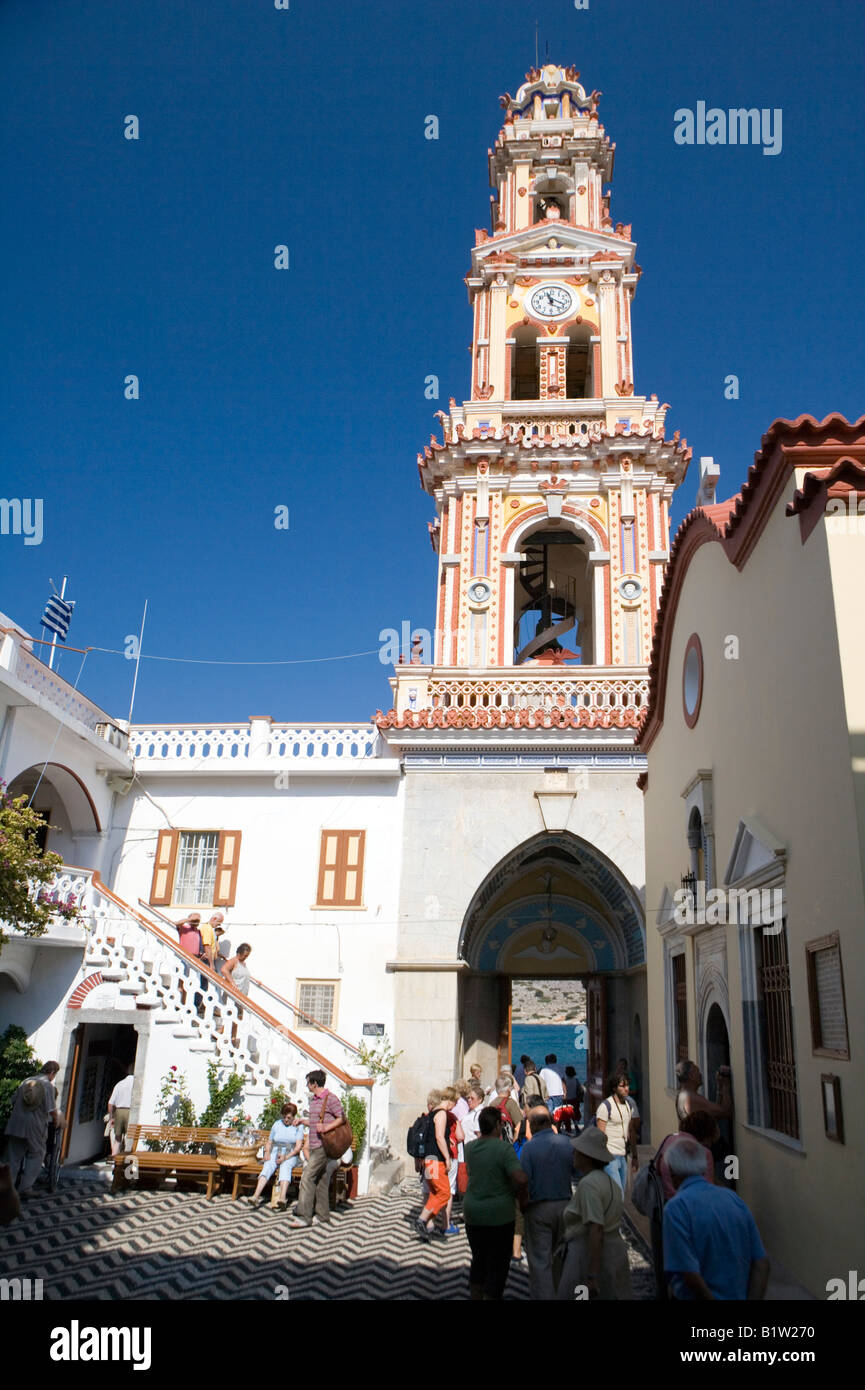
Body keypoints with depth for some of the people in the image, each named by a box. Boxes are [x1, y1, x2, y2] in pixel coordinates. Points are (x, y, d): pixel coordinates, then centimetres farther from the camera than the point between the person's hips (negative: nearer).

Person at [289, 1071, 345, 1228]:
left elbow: (342, 1118, -14)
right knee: (320, 1180, 11)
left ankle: (304, 1216, -9)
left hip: (323, 1145, -9)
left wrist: (326, 1128, -24)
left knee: (308, 1177, -12)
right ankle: (323, 1216, 16)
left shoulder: (330, 1098, -12)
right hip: (314, 1145, 9)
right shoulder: (313, 1099, 15)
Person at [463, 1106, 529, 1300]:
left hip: (472, 1213, 6)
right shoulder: (504, 1149, -18)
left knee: (478, 1259, 23)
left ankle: (474, 1295, 29)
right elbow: (521, 1179, -28)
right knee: (497, 1264, 9)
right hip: (498, 1216, -5)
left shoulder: (470, 1148, 0)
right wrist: (521, 1196, -9)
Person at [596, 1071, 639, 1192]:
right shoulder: (605, 1106, -10)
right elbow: (600, 1135, -10)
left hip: (623, 1156, 7)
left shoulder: (629, 1105, 12)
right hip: (610, 1156, -7)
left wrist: (634, 1156, 19)